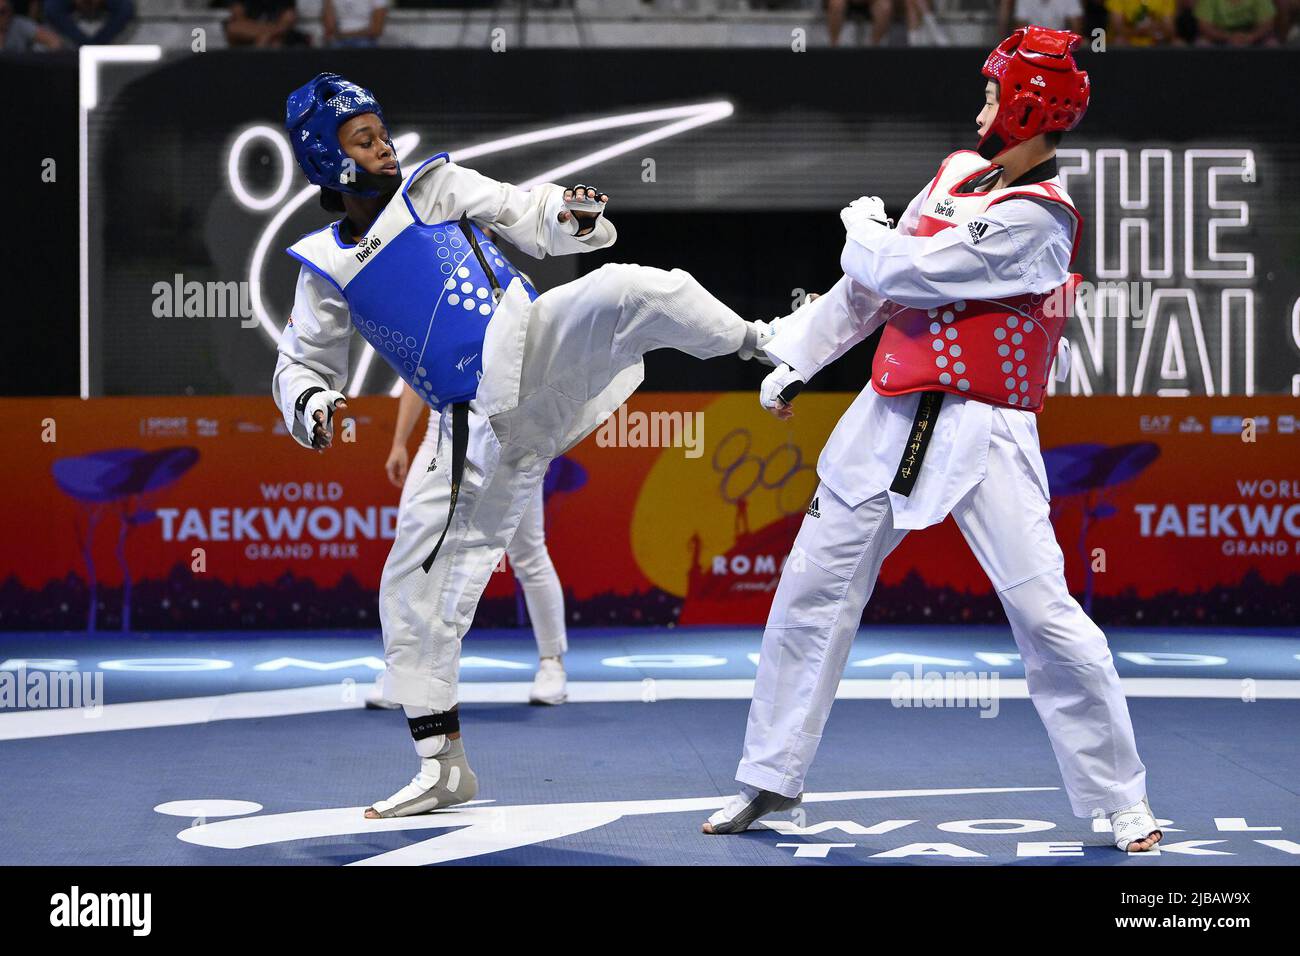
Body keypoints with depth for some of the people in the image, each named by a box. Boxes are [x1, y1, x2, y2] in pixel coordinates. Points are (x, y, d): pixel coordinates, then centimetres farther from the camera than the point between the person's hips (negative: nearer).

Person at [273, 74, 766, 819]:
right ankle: (443, 764, 14)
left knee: (627, 290, -32)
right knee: (417, 581, 2)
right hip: (483, 427, 3)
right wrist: (311, 408, -7)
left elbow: (532, 220, 1)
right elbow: (301, 365, 16)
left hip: (536, 348, -2)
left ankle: (761, 343, -14)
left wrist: (573, 216, -22)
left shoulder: (439, 186, 6)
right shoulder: (328, 268, 9)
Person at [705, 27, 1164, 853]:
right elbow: (871, 284, 16)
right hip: (892, 417, 8)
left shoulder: (1037, 219, -16)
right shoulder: (960, 173, 8)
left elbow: (901, 271, -18)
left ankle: (1123, 801, 0)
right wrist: (798, 361, 16)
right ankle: (772, 778, 21)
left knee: (1045, 611, -12)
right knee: (813, 585, 9)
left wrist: (864, 227, 2)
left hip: (985, 434, -7)